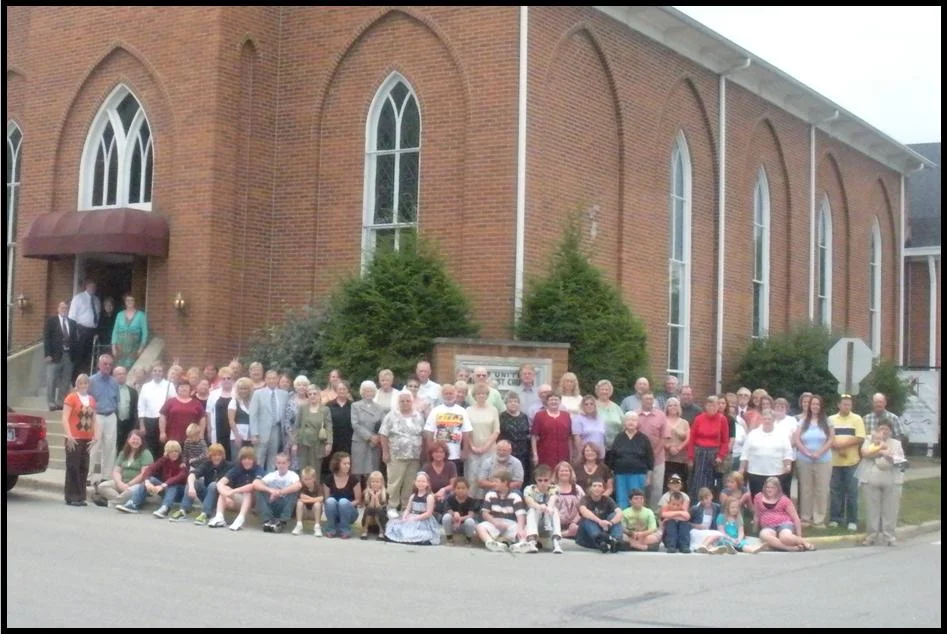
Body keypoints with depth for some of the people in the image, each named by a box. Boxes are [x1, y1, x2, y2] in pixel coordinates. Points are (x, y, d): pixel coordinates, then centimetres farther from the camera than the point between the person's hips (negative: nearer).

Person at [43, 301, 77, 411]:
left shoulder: (72, 323, 13)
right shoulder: (51, 321, 3)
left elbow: (74, 340, 13)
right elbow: (46, 338, -2)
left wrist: (74, 354, 4)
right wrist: (47, 354, -10)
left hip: (68, 356, 4)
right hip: (55, 355, -4)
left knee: (65, 382, 5)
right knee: (52, 381, -2)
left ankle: (61, 402, 11)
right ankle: (51, 403, 4)